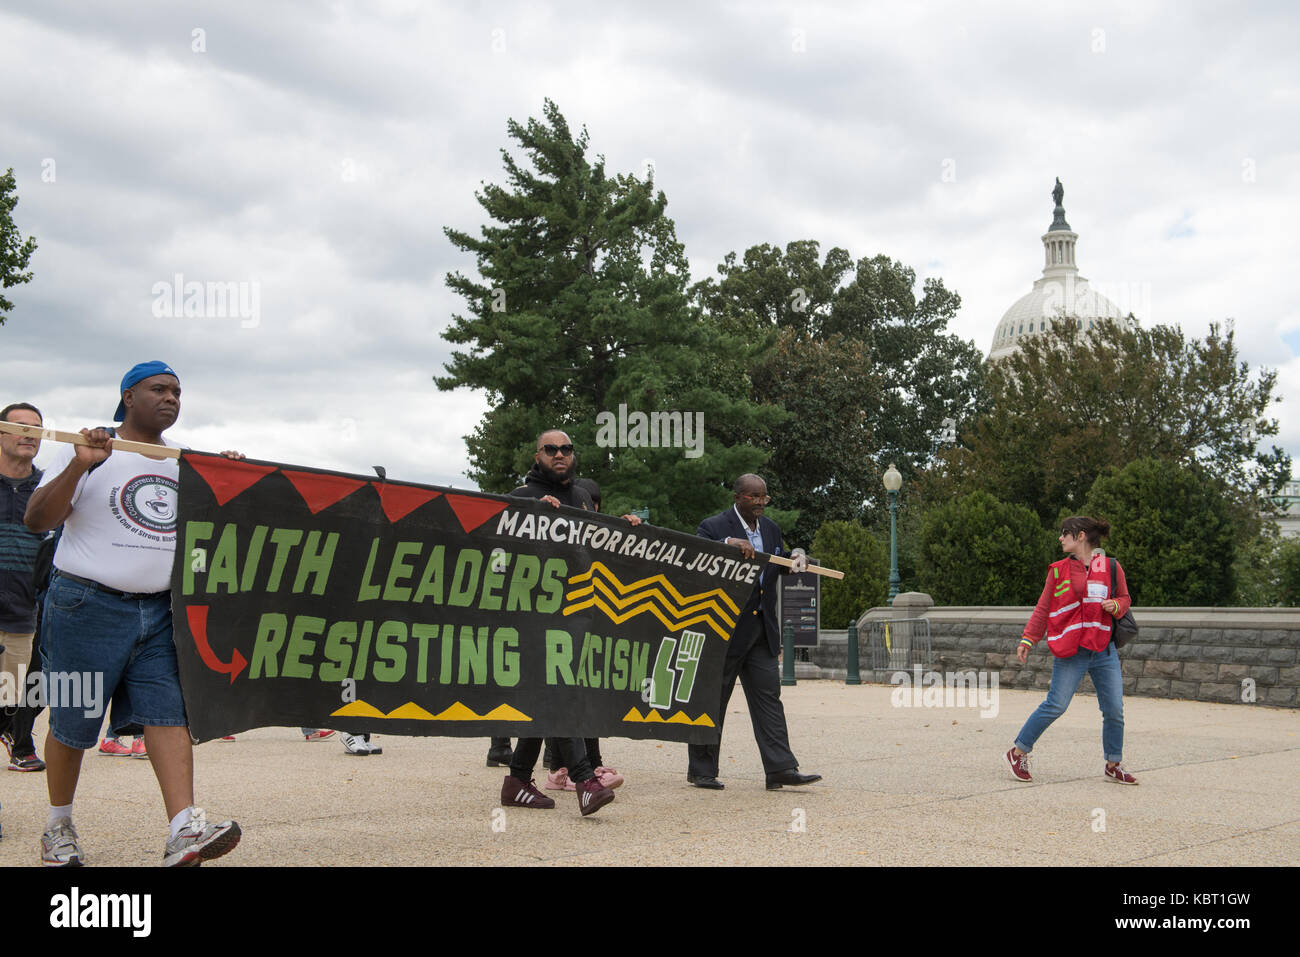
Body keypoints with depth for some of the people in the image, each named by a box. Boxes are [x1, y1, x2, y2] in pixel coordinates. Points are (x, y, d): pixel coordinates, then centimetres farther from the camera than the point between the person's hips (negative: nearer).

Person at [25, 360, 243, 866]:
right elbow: (37, 520, -9)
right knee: (73, 723, 6)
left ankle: (184, 829, -17)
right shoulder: (89, 452, -2)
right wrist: (79, 466, -21)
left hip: (161, 609, 4)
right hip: (89, 605, -4)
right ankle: (58, 826, 26)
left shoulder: (187, 460, 14)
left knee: (169, 711, -9)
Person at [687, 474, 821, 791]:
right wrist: (728, 544, -32)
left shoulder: (771, 529, 14)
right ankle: (701, 770, 13)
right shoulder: (714, 526, -7)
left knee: (768, 696, 0)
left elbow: (780, 567, 24)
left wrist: (796, 557, 2)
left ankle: (781, 768, -1)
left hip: (762, 630, 6)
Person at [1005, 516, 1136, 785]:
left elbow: (1125, 598, 16)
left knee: (1114, 709, 3)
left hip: (1104, 650, 2)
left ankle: (1113, 765, 20)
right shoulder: (1059, 570, 5)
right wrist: (1027, 640, 2)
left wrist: (1116, 605, -7)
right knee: (1055, 705, -7)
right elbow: (1043, 608, 8)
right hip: (1070, 652, -2)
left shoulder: (1111, 567, 6)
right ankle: (1018, 753, 6)